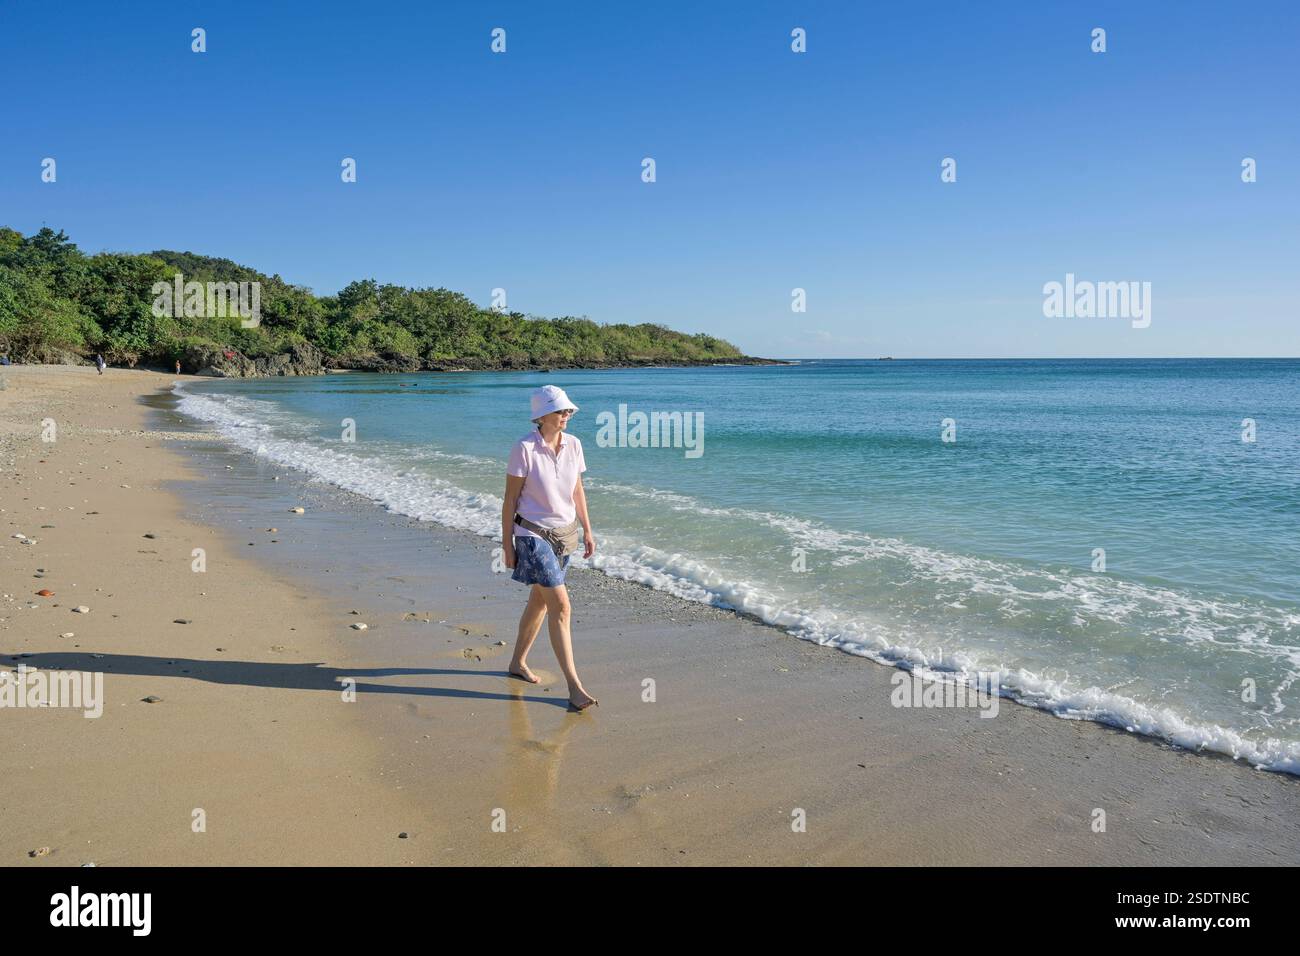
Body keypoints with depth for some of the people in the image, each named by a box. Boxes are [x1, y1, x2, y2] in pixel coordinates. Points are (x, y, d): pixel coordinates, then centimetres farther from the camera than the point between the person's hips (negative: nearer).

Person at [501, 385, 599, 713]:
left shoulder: (573, 445, 2)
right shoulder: (524, 448, -14)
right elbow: (510, 499, -9)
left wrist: (587, 531, 11)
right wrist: (507, 545, -8)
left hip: (563, 534, 6)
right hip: (533, 534, -6)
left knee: (539, 601, 16)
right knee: (561, 605, -12)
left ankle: (518, 662, 36)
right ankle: (574, 686, -8)